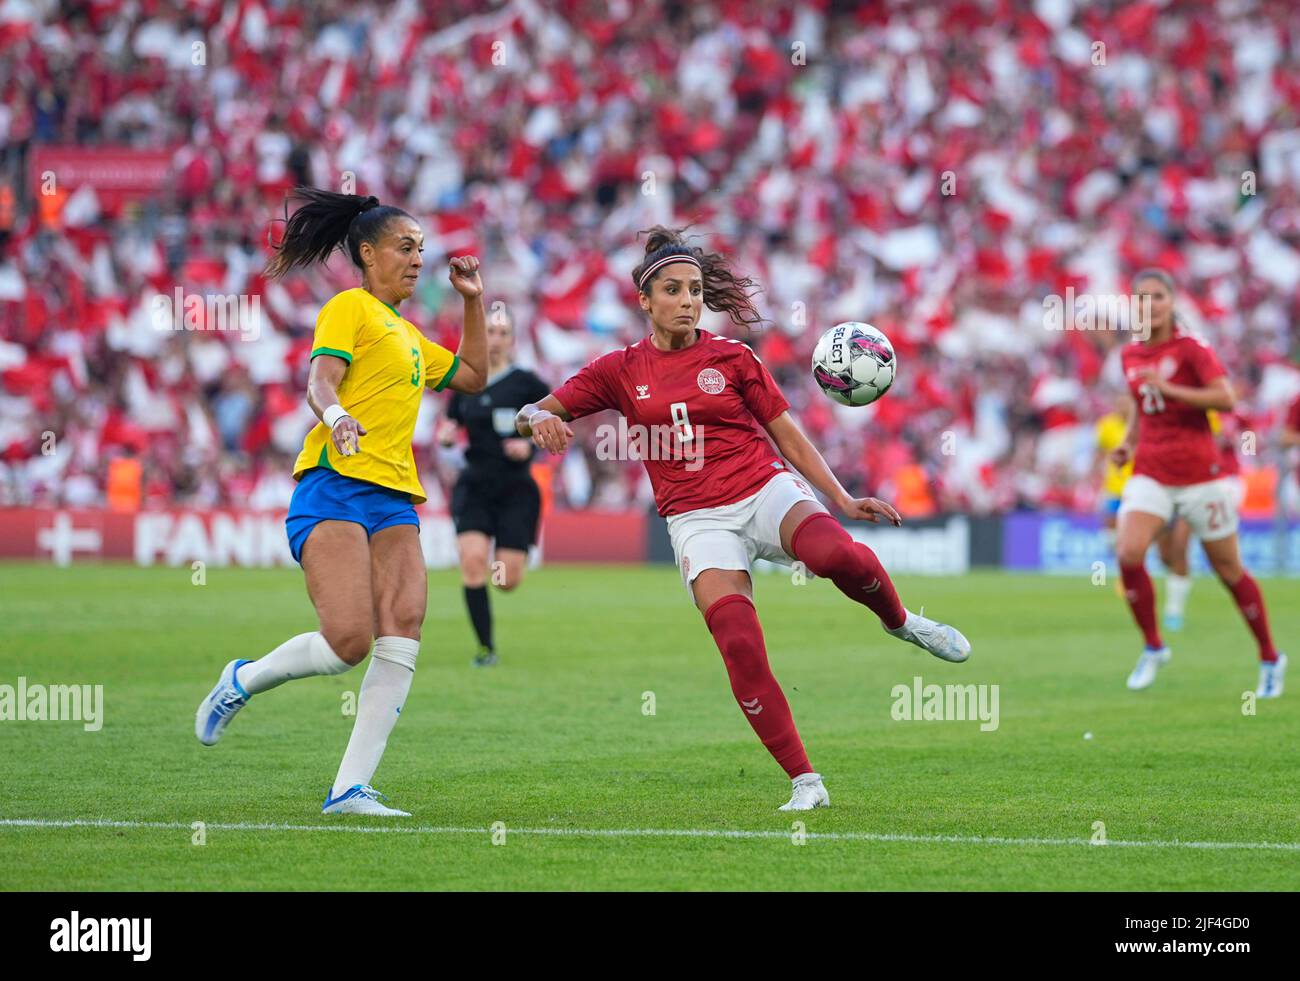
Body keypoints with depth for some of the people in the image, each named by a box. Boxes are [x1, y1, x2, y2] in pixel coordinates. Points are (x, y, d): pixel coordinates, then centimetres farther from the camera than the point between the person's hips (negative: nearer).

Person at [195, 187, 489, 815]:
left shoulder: (407, 333, 29)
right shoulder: (351, 308, 4)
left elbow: (471, 376, 41)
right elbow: (319, 383, -11)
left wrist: (473, 301, 33)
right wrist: (336, 416, -33)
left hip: (394, 500, 8)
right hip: (335, 487, -8)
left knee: (403, 637, -13)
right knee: (348, 640, -21)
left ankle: (350, 789, -14)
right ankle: (242, 681, 9)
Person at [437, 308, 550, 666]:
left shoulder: (525, 382, -5)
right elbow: (452, 422, 19)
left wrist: (530, 445, -16)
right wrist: (446, 436, -4)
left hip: (516, 488, -2)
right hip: (475, 485, 2)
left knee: (508, 580, -5)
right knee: (472, 561, -18)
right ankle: (486, 647, -8)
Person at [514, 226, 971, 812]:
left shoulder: (732, 358, 6)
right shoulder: (620, 372, 6)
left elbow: (788, 435, 11)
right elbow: (532, 412, 7)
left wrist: (843, 499, 5)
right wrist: (538, 419, -18)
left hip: (767, 489, 0)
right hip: (697, 518, 0)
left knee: (837, 555, -34)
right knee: (739, 647, -20)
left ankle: (900, 622, -3)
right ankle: (804, 782, -11)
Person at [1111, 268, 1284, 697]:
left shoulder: (1191, 348, -9)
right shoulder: (1131, 355, 8)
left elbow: (1225, 399, -20)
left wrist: (1170, 389, -26)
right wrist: (1129, 442, 9)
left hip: (1199, 474, -4)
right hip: (1151, 473, 4)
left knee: (1228, 569, 5)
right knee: (1129, 553, -19)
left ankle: (1270, 659, 22)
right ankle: (1153, 647, -2)